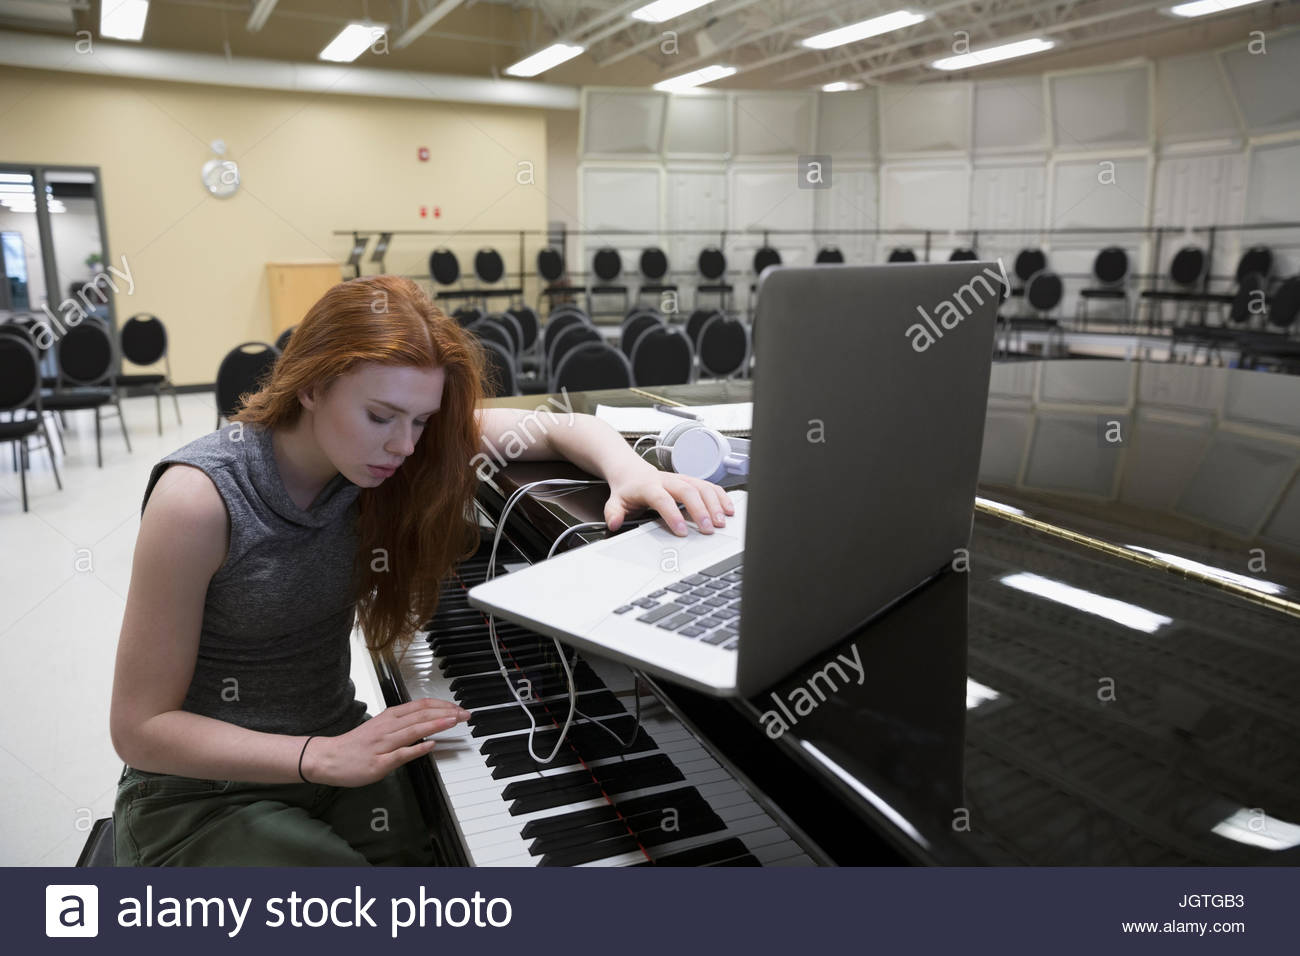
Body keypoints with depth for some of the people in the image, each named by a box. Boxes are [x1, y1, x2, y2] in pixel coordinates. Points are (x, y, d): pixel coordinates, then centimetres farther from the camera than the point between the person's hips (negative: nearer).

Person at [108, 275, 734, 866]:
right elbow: (139, 727, -17)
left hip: (337, 749, 5)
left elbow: (560, 427, -6)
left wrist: (629, 469, -28)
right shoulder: (201, 497, -22)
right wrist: (324, 758, -28)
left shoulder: (368, 452, -8)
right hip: (202, 793, -5)